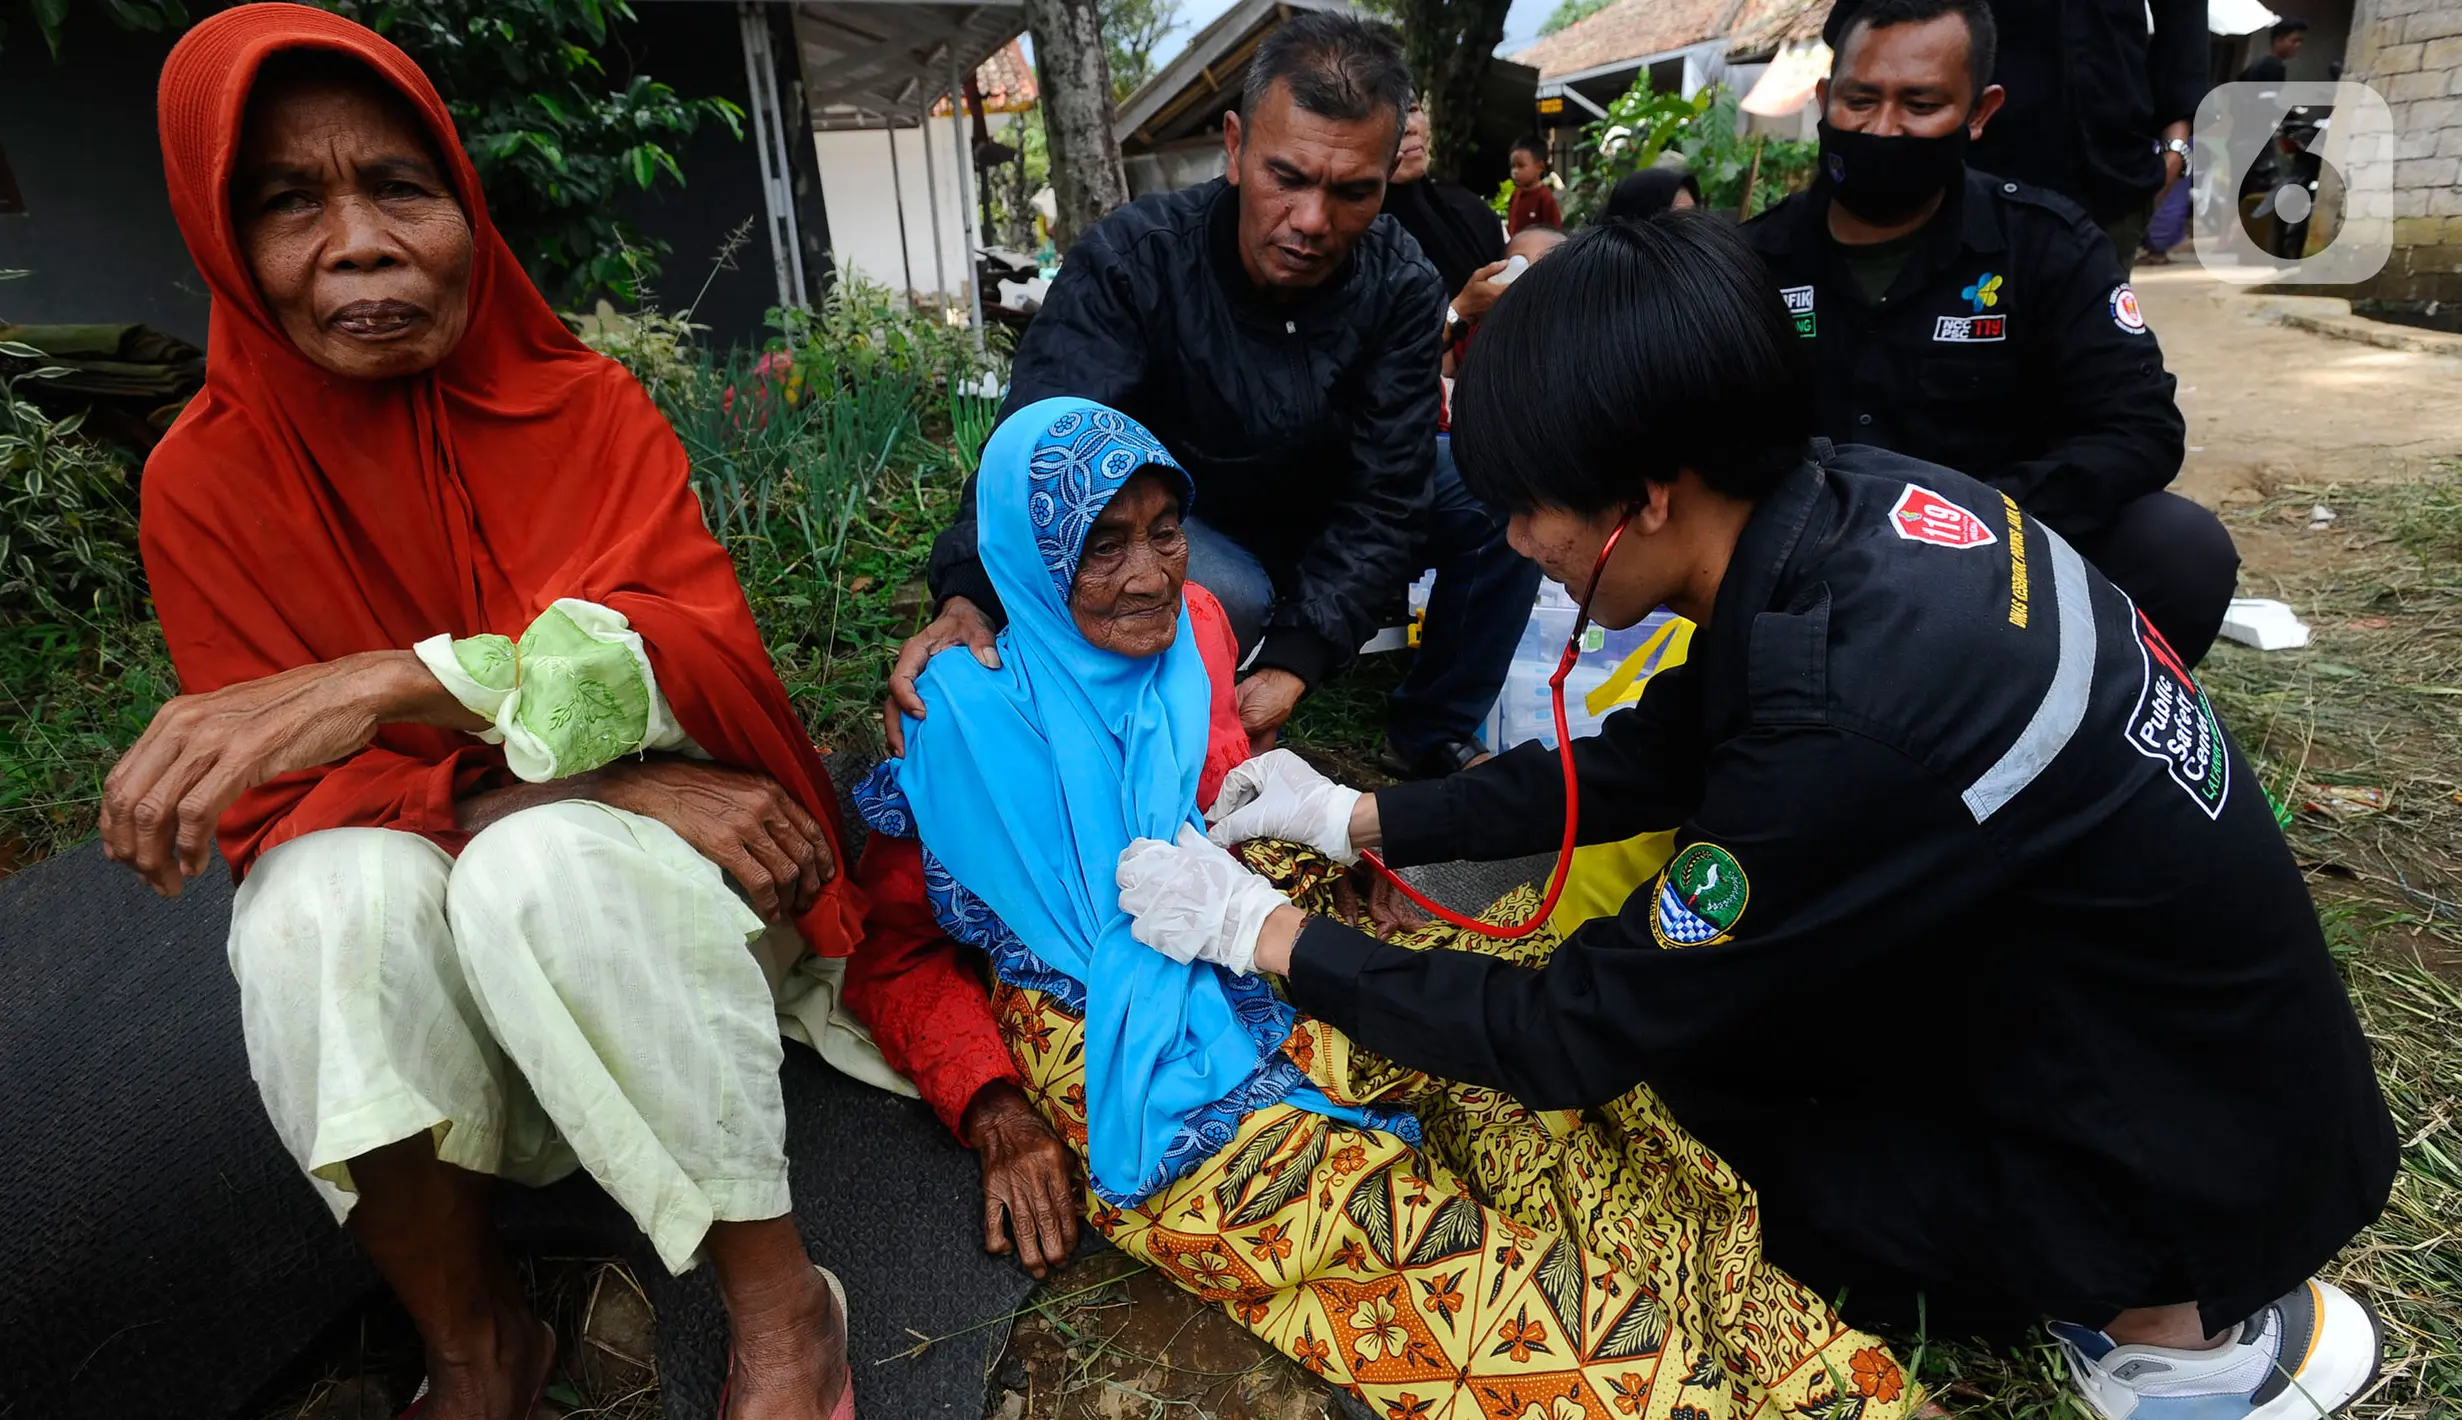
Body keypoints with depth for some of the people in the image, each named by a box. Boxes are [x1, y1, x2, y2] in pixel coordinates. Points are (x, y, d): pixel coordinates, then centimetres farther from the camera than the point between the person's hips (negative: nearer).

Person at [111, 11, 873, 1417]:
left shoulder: (586, 405, -5)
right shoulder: (209, 480, -4)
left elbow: (706, 645, -18)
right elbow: (285, 796, -9)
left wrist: (403, 682, -34)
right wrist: (594, 780, -26)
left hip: (644, 876, -1)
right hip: (423, 888, 1)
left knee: (547, 867, -33)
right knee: (332, 899, -30)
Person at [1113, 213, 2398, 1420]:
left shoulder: (1845, 724, -36)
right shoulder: (1843, 496, -12)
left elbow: (1580, 1036, -23)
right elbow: (1641, 762, 1)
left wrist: (1266, 935, -15)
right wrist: (1359, 820, 1)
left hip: (2201, 1169, -7)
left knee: (1682, 1053, -3)